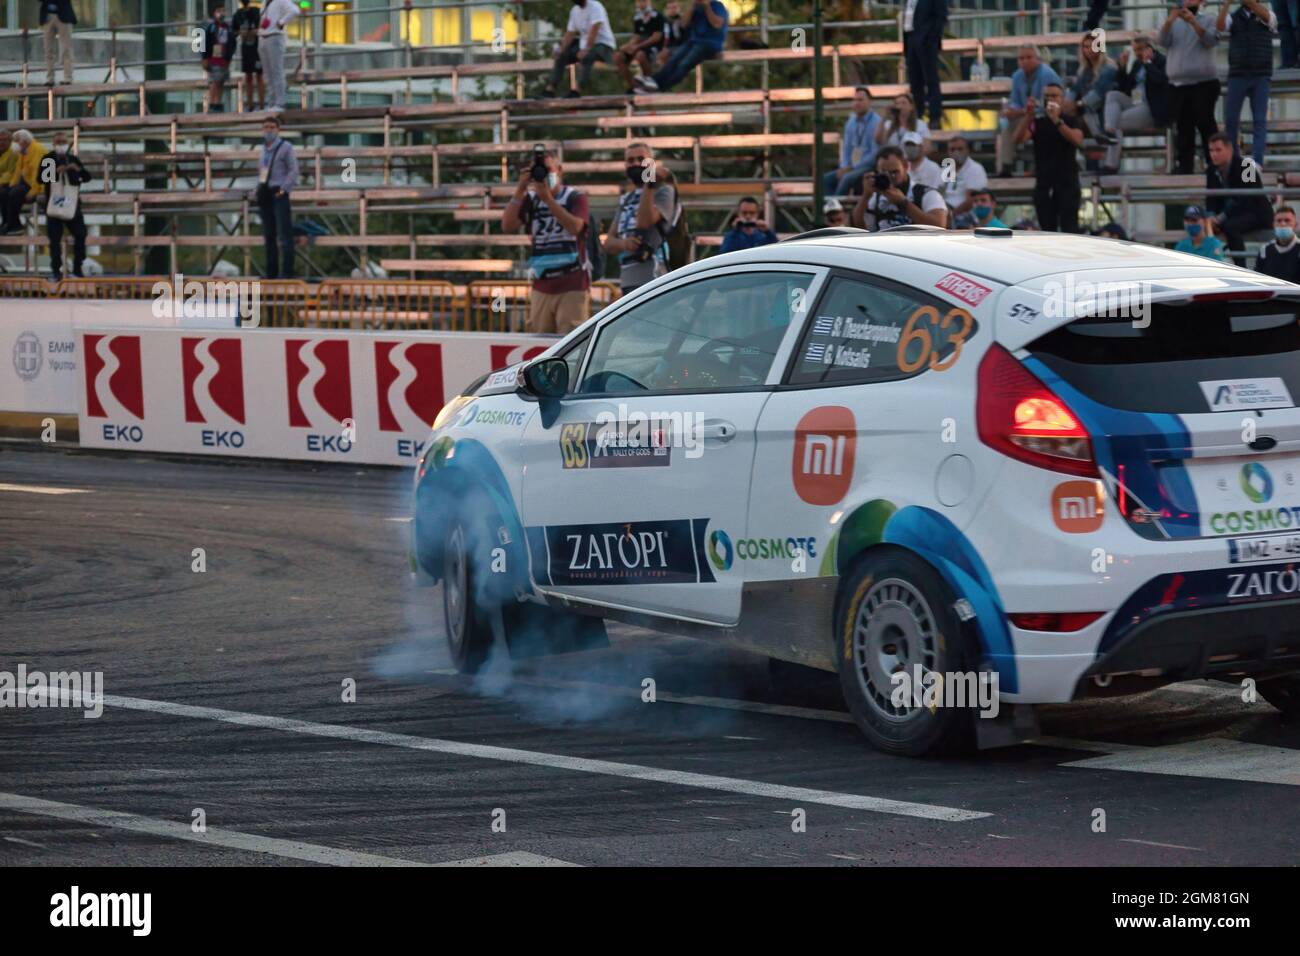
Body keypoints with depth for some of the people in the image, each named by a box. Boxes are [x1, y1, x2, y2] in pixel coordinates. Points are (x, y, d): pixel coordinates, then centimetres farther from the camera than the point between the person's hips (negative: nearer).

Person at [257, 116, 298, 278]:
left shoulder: (285, 147, -2)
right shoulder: (264, 149, 19)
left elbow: (293, 170, -8)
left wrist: (284, 189, -15)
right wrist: (259, 189, 12)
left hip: (279, 193, -7)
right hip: (265, 195, 7)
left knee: (284, 234, -10)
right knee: (268, 235, 8)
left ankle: (287, 271, -11)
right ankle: (271, 272, 11)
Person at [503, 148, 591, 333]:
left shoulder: (575, 198, 0)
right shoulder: (530, 200, 11)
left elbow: (575, 227, -18)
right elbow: (508, 226, -2)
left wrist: (548, 199, -20)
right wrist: (520, 190, -8)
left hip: (572, 285, -4)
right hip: (541, 287, 4)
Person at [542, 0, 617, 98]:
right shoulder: (575, 10, 8)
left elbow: (594, 31, -27)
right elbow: (570, 34, 7)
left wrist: (586, 50, -36)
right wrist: (561, 52, -6)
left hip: (604, 44, -8)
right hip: (584, 45, 8)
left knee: (586, 56, -37)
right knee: (561, 57, 0)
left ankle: (576, 91, -41)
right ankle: (549, 90, -3)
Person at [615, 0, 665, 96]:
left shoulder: (657, 16, -6)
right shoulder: (637, 18, 14)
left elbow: (657, 37, -13)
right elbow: (636, 37, 13)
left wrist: (638, 46, -17)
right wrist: (629, 45, -11)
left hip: (653, 48, -7)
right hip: (639, 47, 7)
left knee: (640, 55, -39)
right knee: (618, 56, -13)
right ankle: (629, 87, -8)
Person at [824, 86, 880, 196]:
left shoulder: (876, 122, -11)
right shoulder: (851, 123, 13)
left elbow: (875, 154, -16)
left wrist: (853, 168, -16)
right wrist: (844, 167, -1)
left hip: (869, 167, -8)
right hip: (852, 168, 8)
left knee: (847, 178, -33)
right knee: (826, 179, -11)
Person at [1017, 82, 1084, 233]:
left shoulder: (1071, 121, 3)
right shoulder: (1037, 123, 9)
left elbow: (1078, 140, -17)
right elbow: (1019, 139, -5)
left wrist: (1057, 121, -22)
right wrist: (1028, 115, -16)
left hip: (1067, 182, -3)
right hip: (1044, 184, 3)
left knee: (1069, 227, -11)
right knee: (1047, 229, 4)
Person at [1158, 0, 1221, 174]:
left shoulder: (1208, 20, 8)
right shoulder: (1173, 23, 16)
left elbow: (1212, 41, -10)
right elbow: (1162, 41, -1)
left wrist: (1194, 22, -24)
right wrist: (1169, 21, -21)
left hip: (1204, 82, -3)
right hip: (1178, 83, 3)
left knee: (1205, 124, -7)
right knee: (1183, 127, 1)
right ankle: (1183, 165, 2)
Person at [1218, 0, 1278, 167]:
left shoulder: (1268, 16, 6)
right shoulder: (1233, 18, 8)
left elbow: (1265, 15, -18)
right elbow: (1219, 26, -12)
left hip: (1261, 76, -1)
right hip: (1237, 75, 1)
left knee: (1260, 120, -7)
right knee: (1231, 119, 1)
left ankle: (1257, 161, -10)